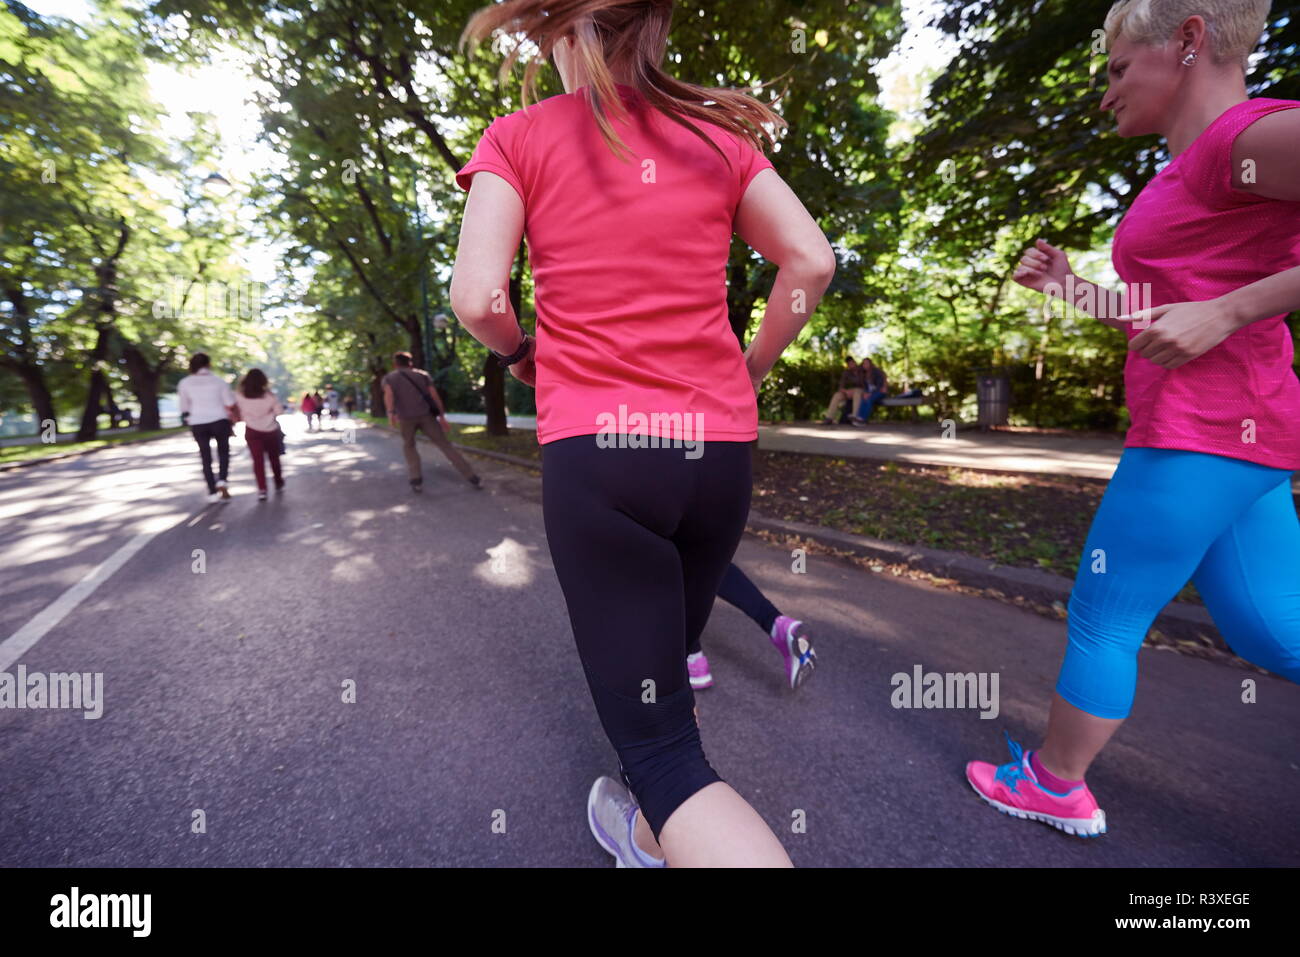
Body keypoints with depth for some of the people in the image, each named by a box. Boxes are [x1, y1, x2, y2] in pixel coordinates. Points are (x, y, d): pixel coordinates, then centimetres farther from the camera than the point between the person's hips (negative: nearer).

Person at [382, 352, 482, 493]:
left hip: (405, 418, -1)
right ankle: (472, 477, -3)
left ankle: (416, 480, 10)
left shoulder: (388, 377, 15)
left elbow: (388, 393, -7)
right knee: (445, 445, 6)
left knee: (409, 446, 25)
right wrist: (442, 416, 5)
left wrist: (391, 413, -21)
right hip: (426, 415, 1)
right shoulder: (422, 374, 19)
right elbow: (434, 394, 6)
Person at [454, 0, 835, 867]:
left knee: (659, 745, 6)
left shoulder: (519, 137, 6)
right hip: (718, 445, 5)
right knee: (666, 660, 27)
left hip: (593, 450, -4)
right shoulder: (718, 133, 13)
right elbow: (812, 261, 5)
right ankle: (650, 834, 51)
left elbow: (476, 297, -5)